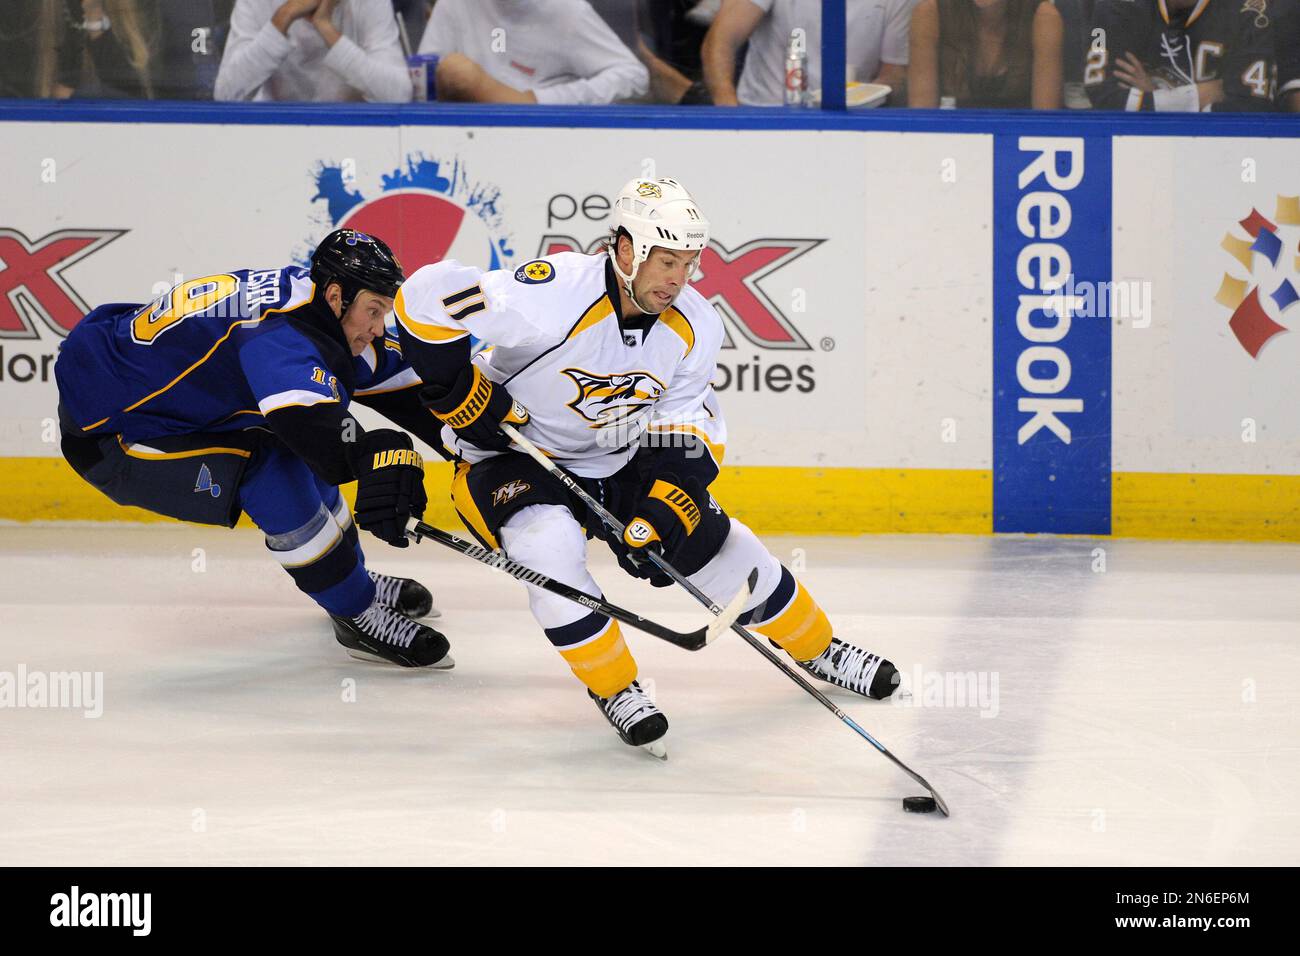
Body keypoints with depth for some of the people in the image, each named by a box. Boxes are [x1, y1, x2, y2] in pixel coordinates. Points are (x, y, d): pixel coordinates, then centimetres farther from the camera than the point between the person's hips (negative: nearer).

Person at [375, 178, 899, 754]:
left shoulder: (694, 327, -12)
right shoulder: (555, 296, -33)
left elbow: (689, 422, -3)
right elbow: (428, 297, -32)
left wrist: (671, 497, -20)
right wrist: (457, 393, -25)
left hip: (619, 465, 5)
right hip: (512, 463, -5)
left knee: (721, 546, 3)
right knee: (551, 545, -34)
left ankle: (814, 647, 29)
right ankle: (613, 687, -15)